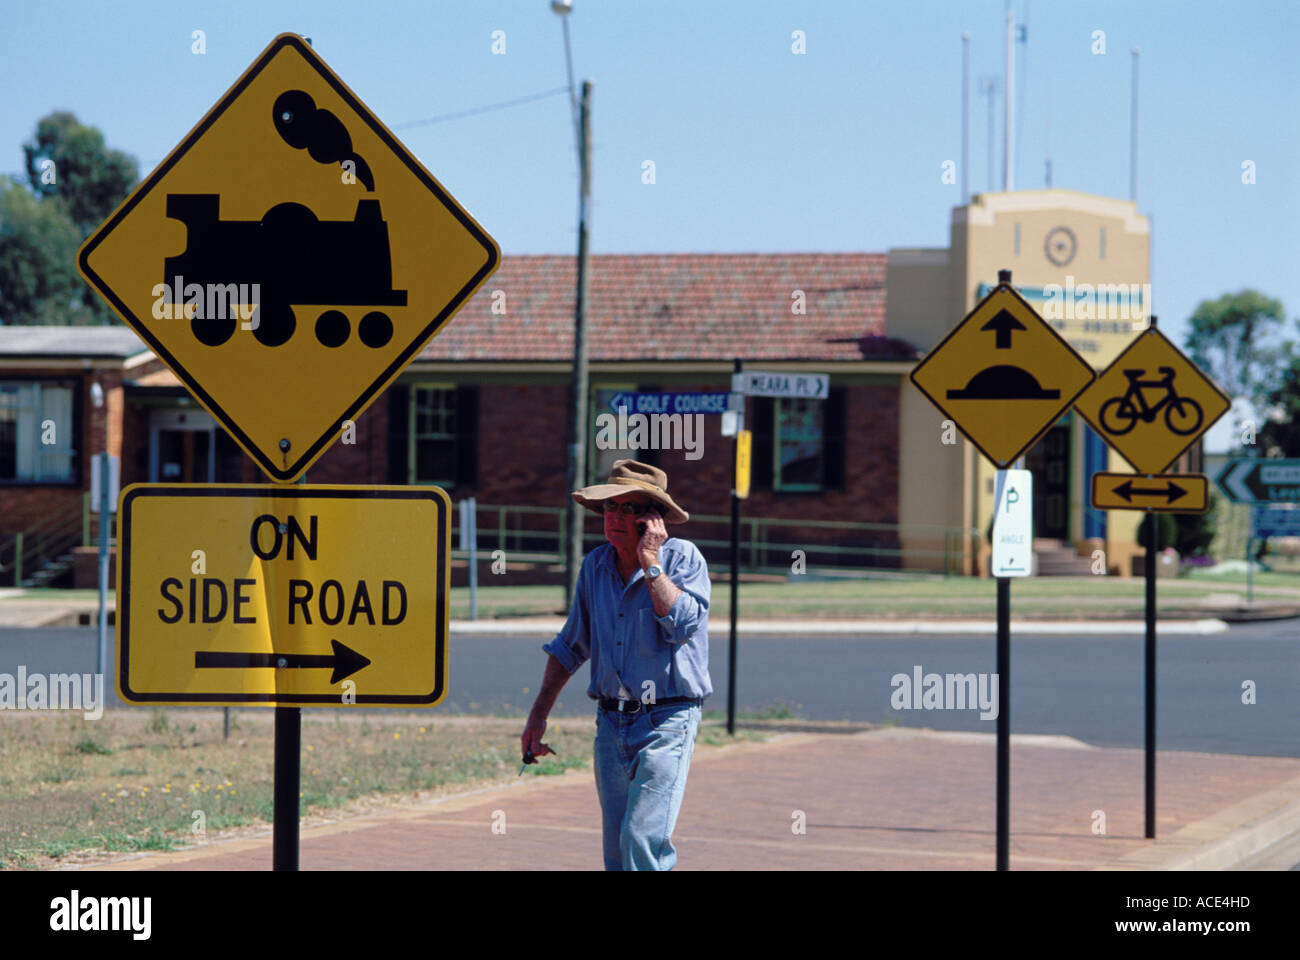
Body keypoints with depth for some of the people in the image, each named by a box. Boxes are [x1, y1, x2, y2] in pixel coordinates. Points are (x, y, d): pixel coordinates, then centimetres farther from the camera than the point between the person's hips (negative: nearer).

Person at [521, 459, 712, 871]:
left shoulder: (682, 557, -6)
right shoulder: (595, 566, 10)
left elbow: (683, 625, -23)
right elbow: (571, 646, 21)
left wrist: (650, 562, -16)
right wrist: (538, 716, 19)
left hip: (667, 721, -6)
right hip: (611, 724, 6)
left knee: (642, 839, -18)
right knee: (616, 848, 6)